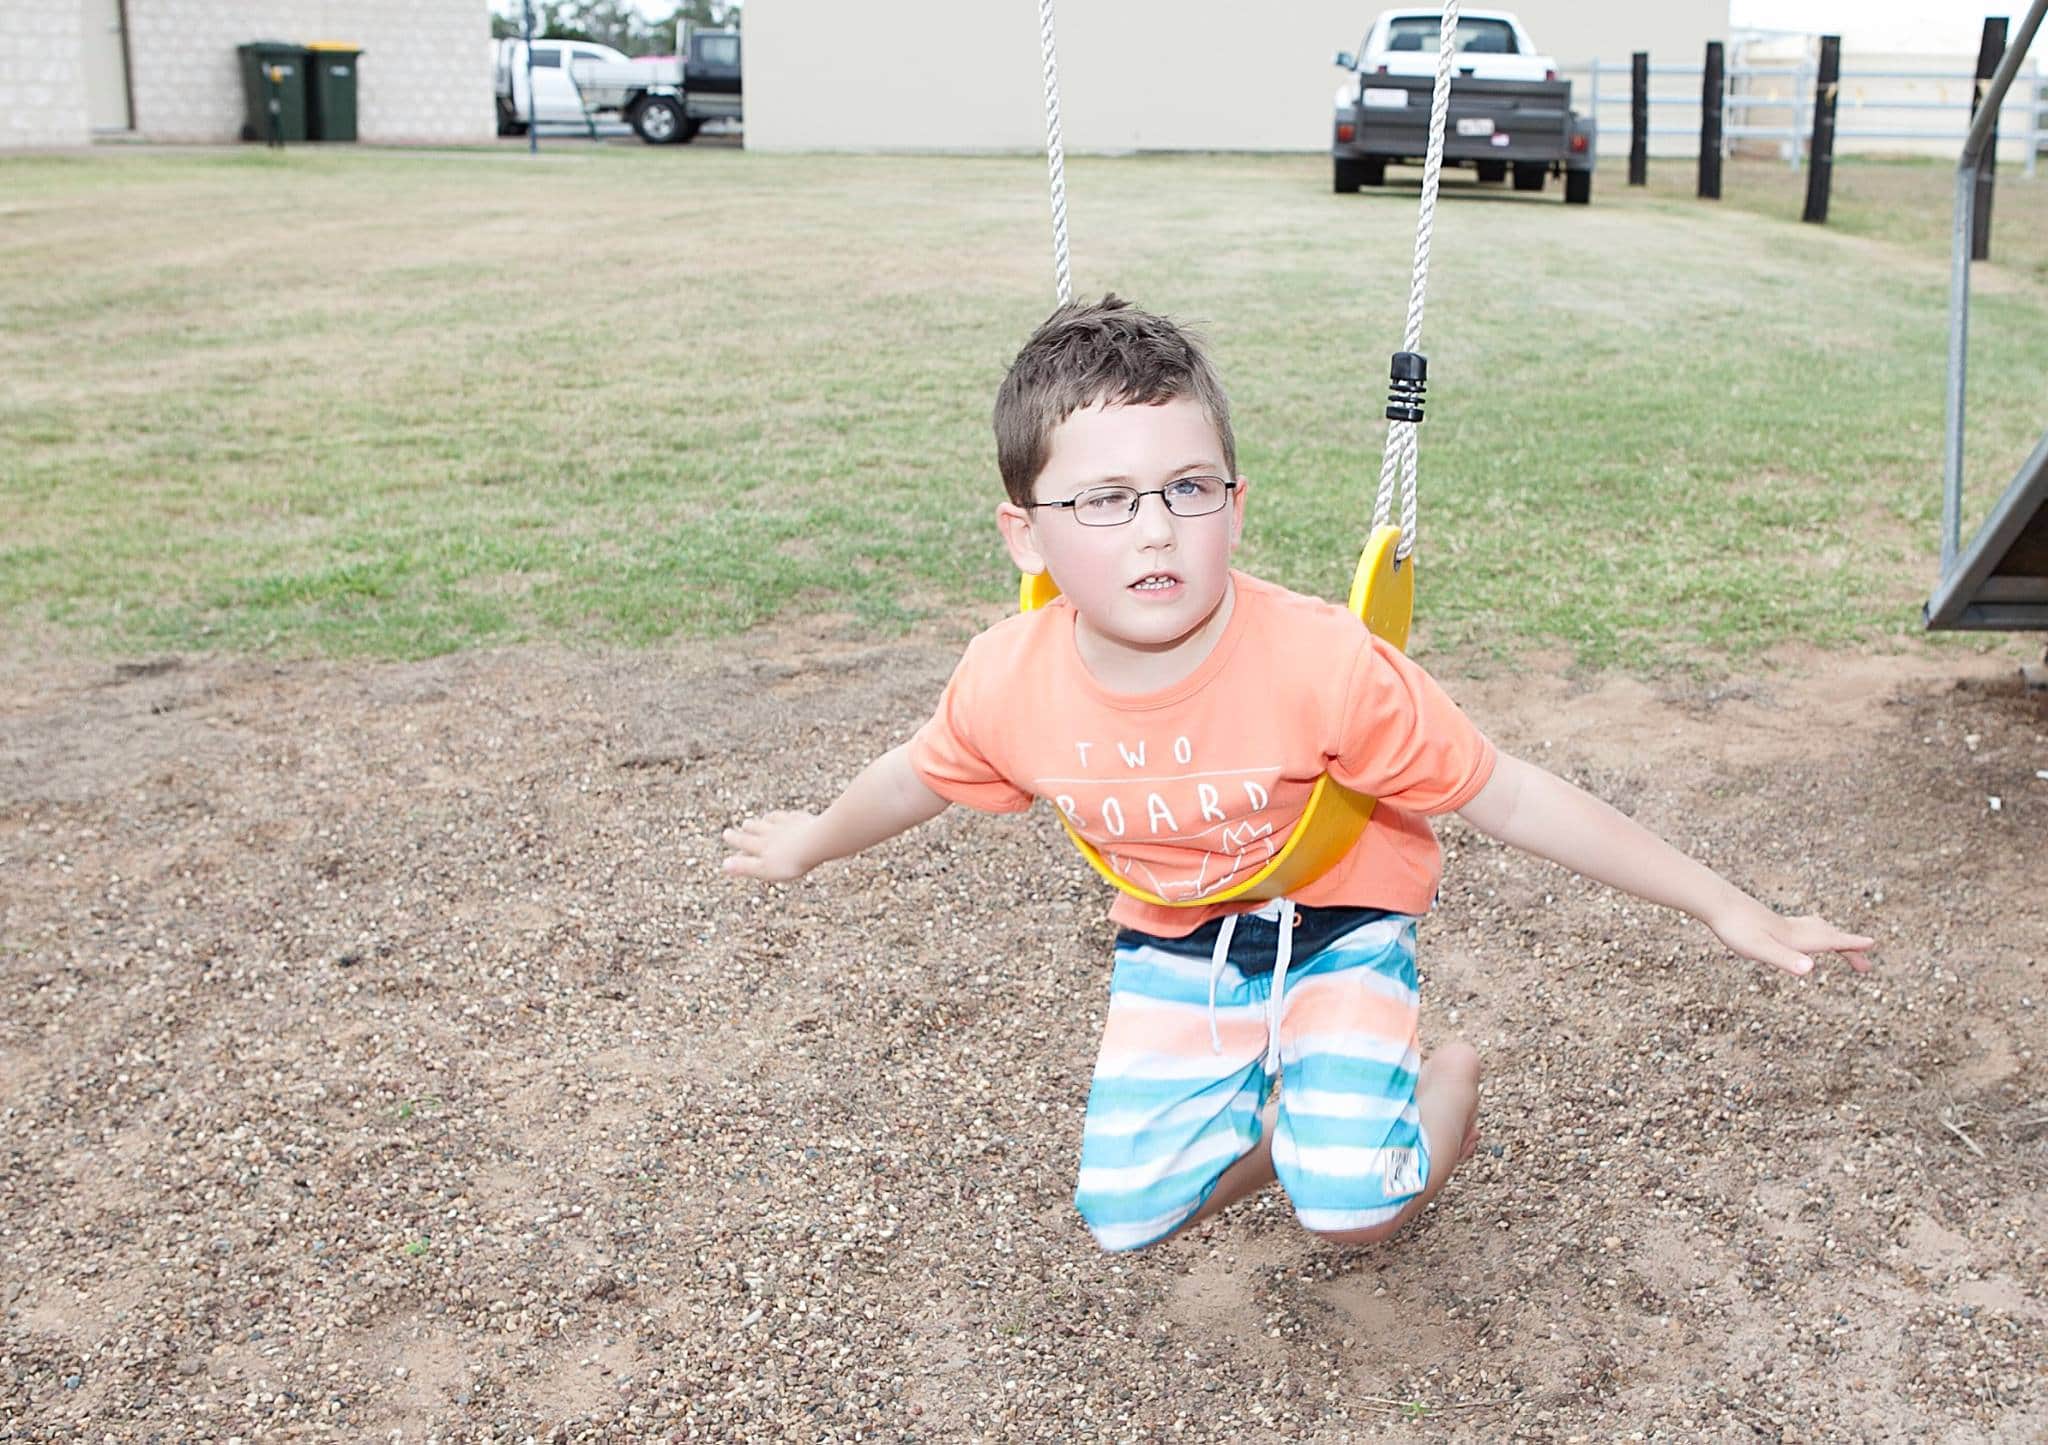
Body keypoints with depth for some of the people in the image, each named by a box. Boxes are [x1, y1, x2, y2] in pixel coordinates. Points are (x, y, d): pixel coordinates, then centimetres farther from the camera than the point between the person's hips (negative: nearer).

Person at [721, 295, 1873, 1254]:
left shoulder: (1322, 665, -34)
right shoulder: (1008, 684, -23)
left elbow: (1506, 794, -23)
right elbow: (924, 777, 2)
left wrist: (1731, 911, -19)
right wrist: (812, 841, 22)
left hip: (1338, 928, -3)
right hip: (1173, 944, 4)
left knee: (1349, 1207, -18)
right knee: (1125, 1216, -1)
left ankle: (1448, 1083, 17)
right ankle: (1285, 1102, 26)